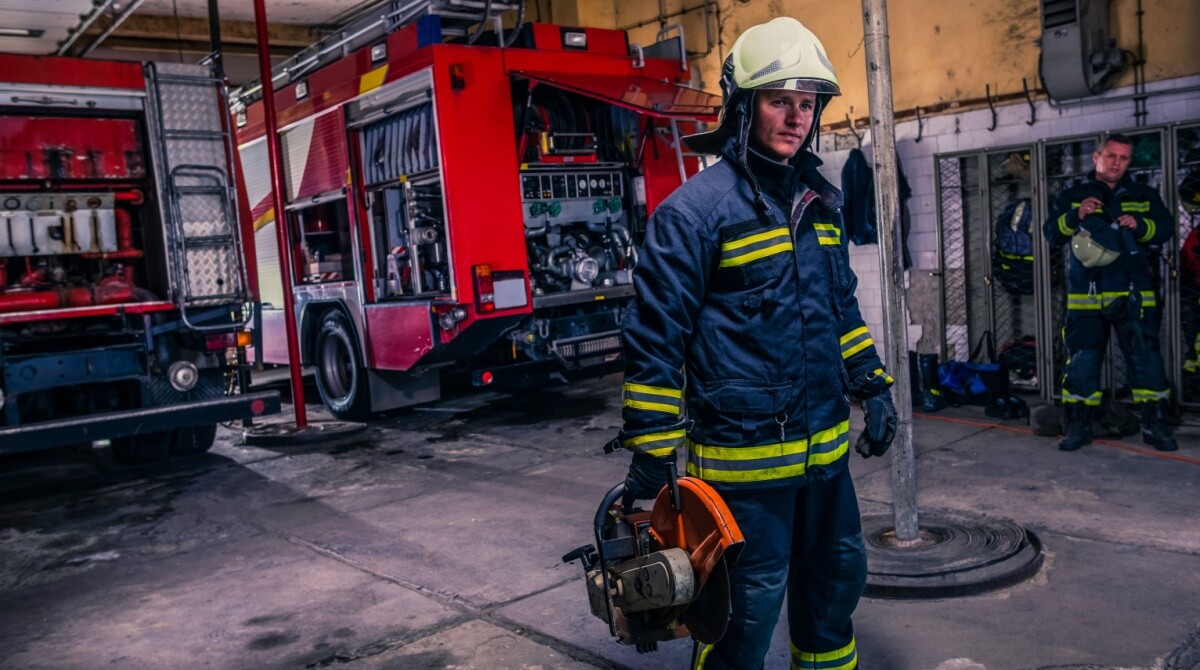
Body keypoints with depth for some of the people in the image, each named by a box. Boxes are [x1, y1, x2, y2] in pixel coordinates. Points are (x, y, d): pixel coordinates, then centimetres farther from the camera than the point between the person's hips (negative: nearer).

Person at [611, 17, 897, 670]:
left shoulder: (818, 203, 10)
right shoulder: (695, 209, -15)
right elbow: (654, 336, -15)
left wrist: (873, 387, 15)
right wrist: (650, 448, -14)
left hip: (825, 445, 8)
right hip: (744, 454, -8)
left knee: (836, 578, 23)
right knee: (750, 603, 3)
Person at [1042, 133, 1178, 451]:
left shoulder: (1144, 196, 13)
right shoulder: (1072, 195, 9)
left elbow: (1166, 229, 6)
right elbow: (1051, 232, 1)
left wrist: (1140, 226, -13)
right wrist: (1076, 217, -17)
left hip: (1134, 296, 1)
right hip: (1085, 296, -1)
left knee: (1146, 359, -1)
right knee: (1081, 360, 1)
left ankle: (1154, 424, 9)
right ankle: (1078, 425, 10)